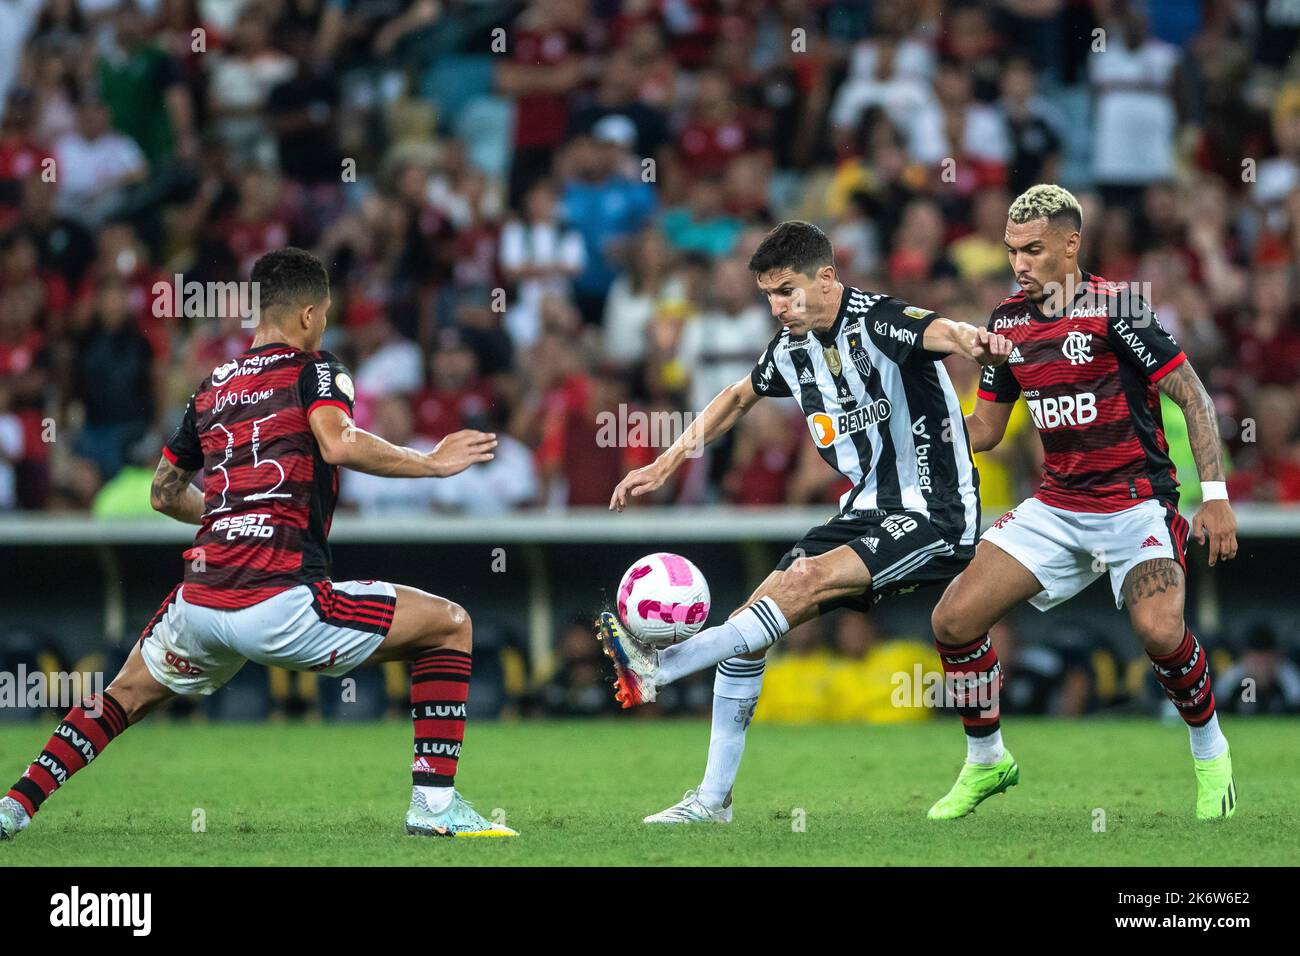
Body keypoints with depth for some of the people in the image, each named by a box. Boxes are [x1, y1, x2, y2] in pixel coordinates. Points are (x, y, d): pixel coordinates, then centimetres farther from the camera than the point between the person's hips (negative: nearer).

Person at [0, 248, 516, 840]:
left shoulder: (211, 388, 21)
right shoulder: (314, 370, 4)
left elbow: (164, 492, 32)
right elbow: (338, 442, -17)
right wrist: (431, 463, -6)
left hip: (199, 603, 6)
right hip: (280, 602, -6)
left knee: (128, 694, 34)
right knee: (450, 625, 9)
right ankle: (434, 802, 0)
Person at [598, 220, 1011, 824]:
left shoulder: (879, 321, -18)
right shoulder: (792, 346, 5)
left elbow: (941, 332, -40)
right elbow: (739, 397, 25)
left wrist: (975, 342, -64)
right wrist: (665, 465, 21)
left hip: (932, 516, -8)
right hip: (865, 512, 8)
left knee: (807, 580, -30)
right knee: (750, 624, 0)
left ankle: (657, 666, -30)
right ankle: (713, 797, 7)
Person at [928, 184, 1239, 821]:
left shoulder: (1113, 309, -13)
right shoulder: (1008, 321, 6)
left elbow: (1193, 397, -10)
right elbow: (984, 429, 17)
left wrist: (1215, 496, -16)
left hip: (1136, 501, -6)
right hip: (1056, 507, 6)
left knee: (1158, 629, -30)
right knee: (954, 621, -7)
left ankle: (1210, 752, -2)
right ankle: (985, 762, 14)